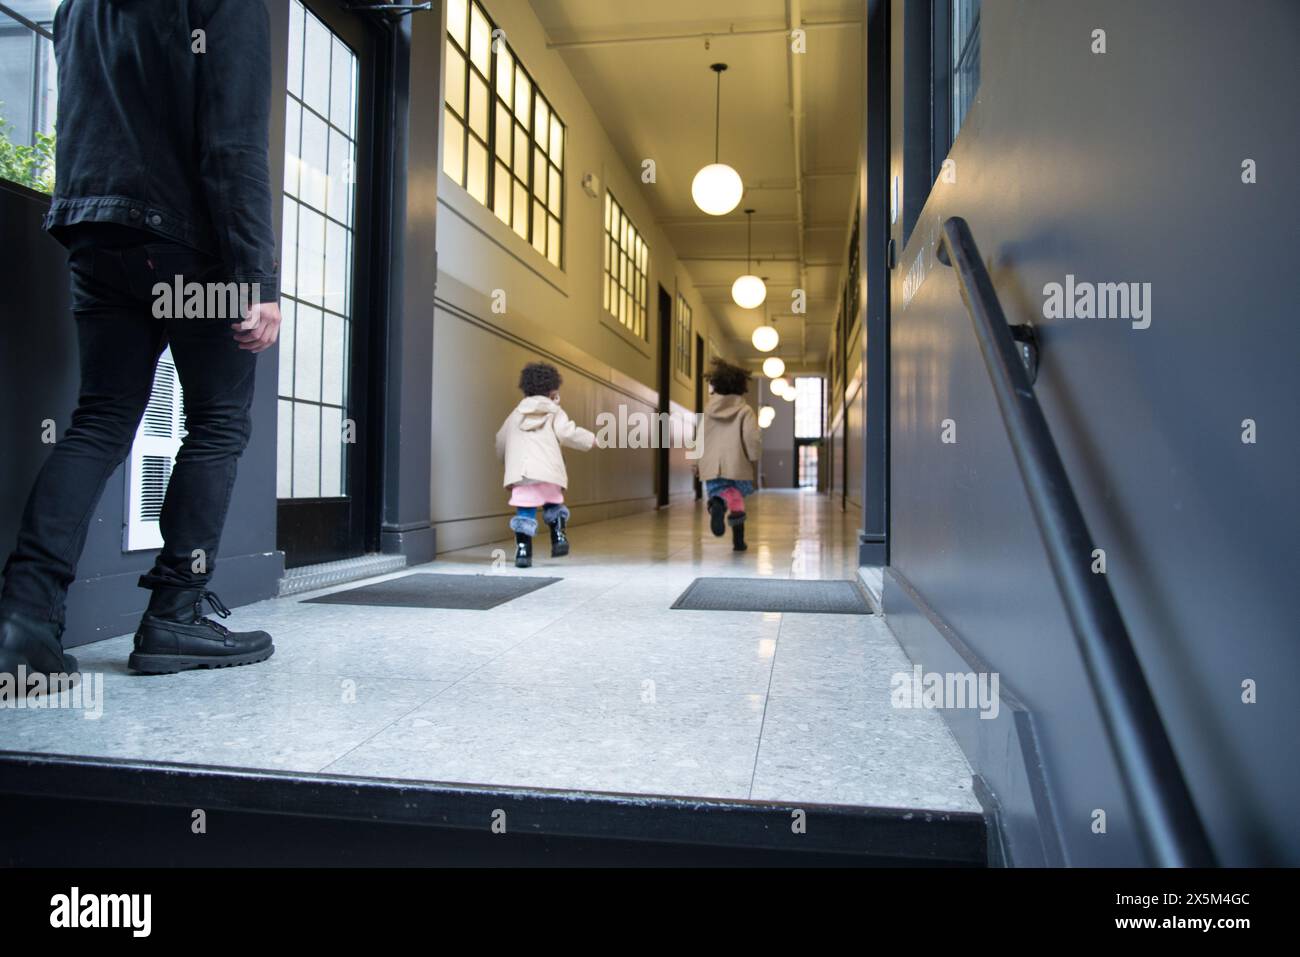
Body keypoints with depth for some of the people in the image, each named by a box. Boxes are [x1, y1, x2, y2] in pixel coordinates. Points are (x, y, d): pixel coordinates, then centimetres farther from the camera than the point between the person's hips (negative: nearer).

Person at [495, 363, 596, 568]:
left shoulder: (516, 414, 23)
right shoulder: (554, 412, 12)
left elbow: (500, 442, 29)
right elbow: (568, 433, -2)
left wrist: (507, 455, 49)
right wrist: (590, 438, 12)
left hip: (520, 471, 1)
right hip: (548, 471, -1)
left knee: (525, 513, -2)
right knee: (553, 504, 22)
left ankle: (523, 550, -10)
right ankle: (558, 538, 10)